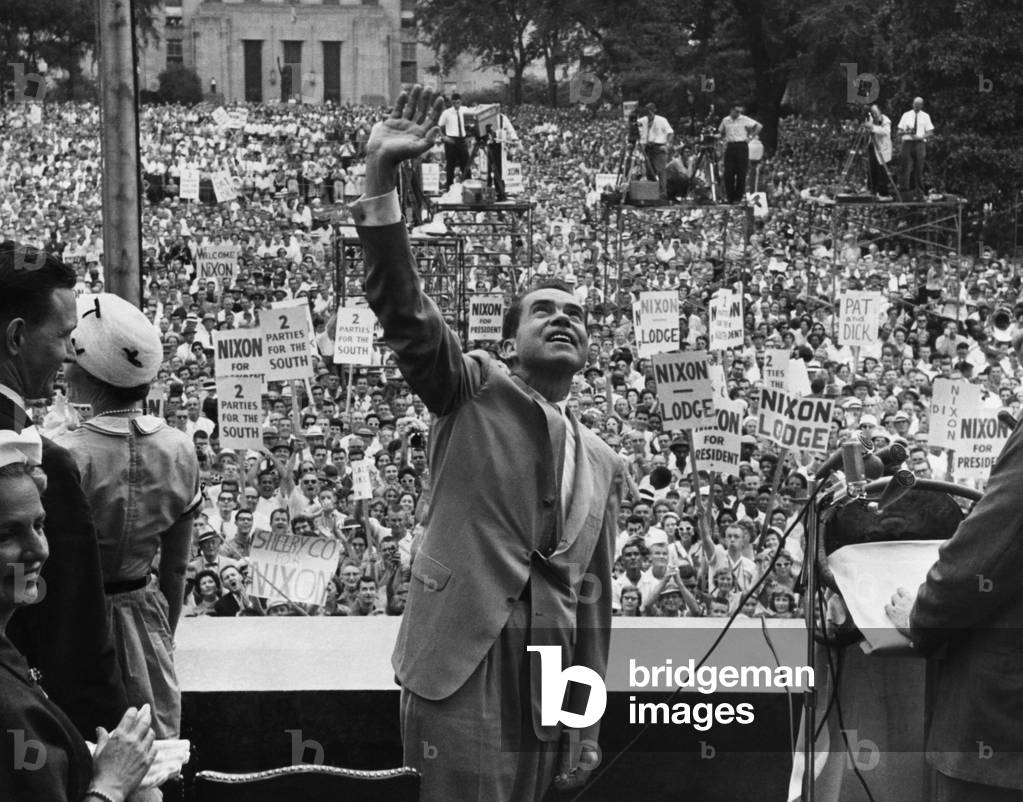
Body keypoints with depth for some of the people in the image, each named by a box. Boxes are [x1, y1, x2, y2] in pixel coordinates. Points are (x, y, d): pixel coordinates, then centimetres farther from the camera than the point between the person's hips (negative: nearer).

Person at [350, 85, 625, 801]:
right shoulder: (473, 391, 4)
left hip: (550, 680, 5)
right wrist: (382, 176, -25)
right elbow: (401, 304, -12)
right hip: (463, 665, -5)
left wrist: (587, 725, 17)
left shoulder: (603, 465, 17)